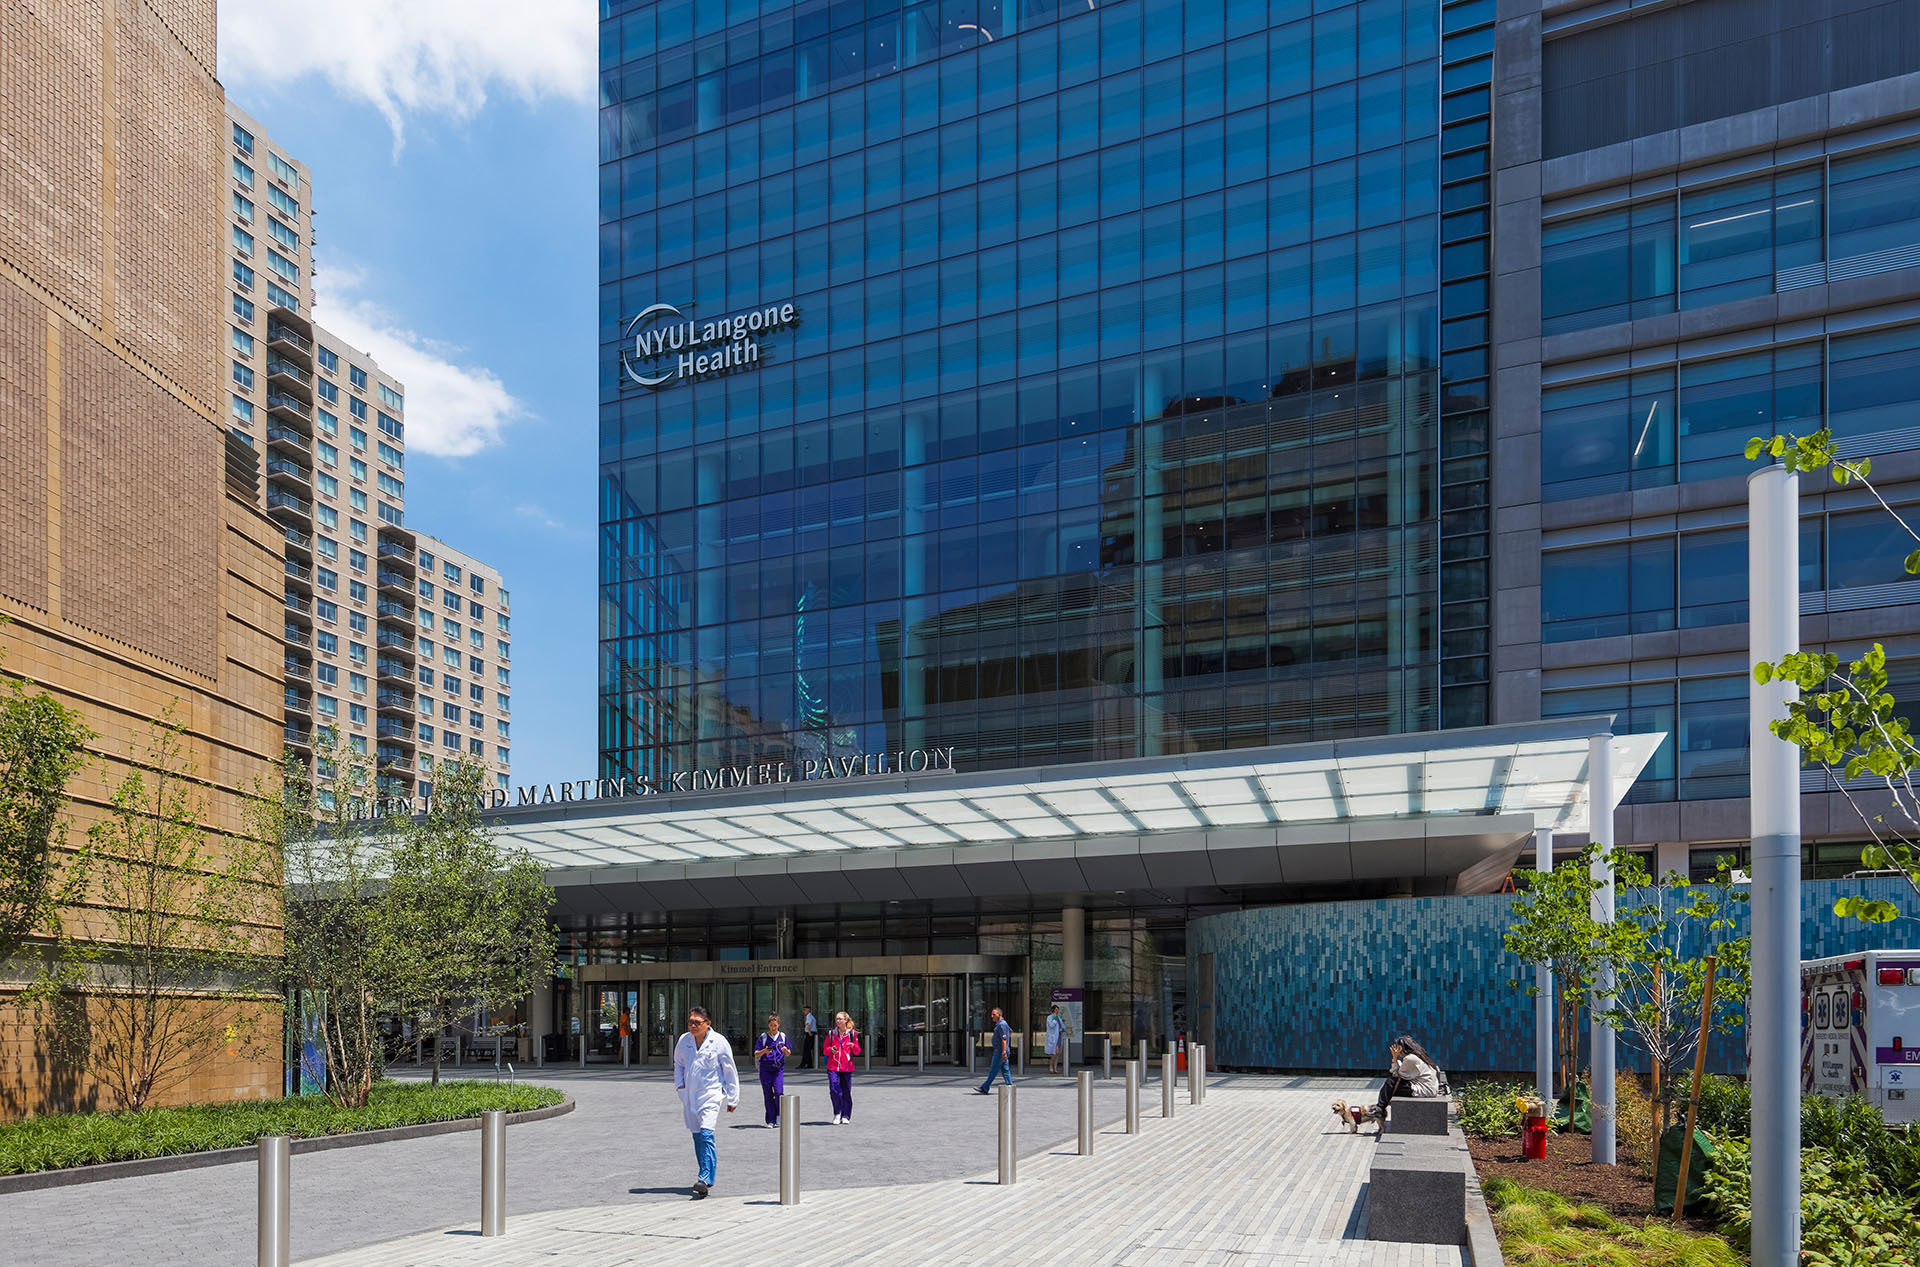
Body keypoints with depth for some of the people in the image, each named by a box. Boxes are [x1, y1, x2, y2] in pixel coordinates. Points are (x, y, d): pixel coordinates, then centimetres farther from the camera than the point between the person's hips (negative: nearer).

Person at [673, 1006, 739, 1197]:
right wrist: (679, 1084, 8)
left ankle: (705, 1180, -25)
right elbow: (678, 1064, 23)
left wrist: (732, 1099, 3)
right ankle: (709, 1170, 26)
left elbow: (730, 1072, 1)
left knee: (706, 1134, -19)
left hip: (711, 1093, -5)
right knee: (697, 1137, 10)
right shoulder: (683, 1041, 4)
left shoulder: (719, 1042, -7)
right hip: (690, 1095, 5)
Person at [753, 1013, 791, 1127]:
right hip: (765, 1068, 0)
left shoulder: (782, 1037, 8)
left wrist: (786, 1050, -8)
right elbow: (756, 1054, 1)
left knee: (778, 1091, -15)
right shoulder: (763, 1037, 2)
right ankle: (771, 1120, 9)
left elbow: (788, 1054, 15)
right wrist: (764, 1051, -19)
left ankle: (779, 1115, 4)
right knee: (768, 1094, 0)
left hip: (779, 1068, 0)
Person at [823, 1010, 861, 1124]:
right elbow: (825, 1049, 10)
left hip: (847, 1067, 0)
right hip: (833, 1066, 0)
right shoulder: (831, 1033, 6)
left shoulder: (852, 1034, 4)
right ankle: (837, 1114, 3)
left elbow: (857, 1052, 6)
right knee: (833, 1089, -13)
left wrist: (853, 1046, -16)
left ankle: (845, 1116, 15)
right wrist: (831, 1050, -12)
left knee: (846, 1091, 3)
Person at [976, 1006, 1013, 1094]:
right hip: (1000, 1051, 11)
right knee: (1005, 1070, 9)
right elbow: (1010, 1031, 33)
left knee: (993, 1070, -7)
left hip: (1000, 1051, -11)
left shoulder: (1001, 1025, -17)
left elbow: (1004, 1039, -23)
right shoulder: (1000, 1024, 16)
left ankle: (985, 1088, -5)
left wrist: (1004, 1052, -27)